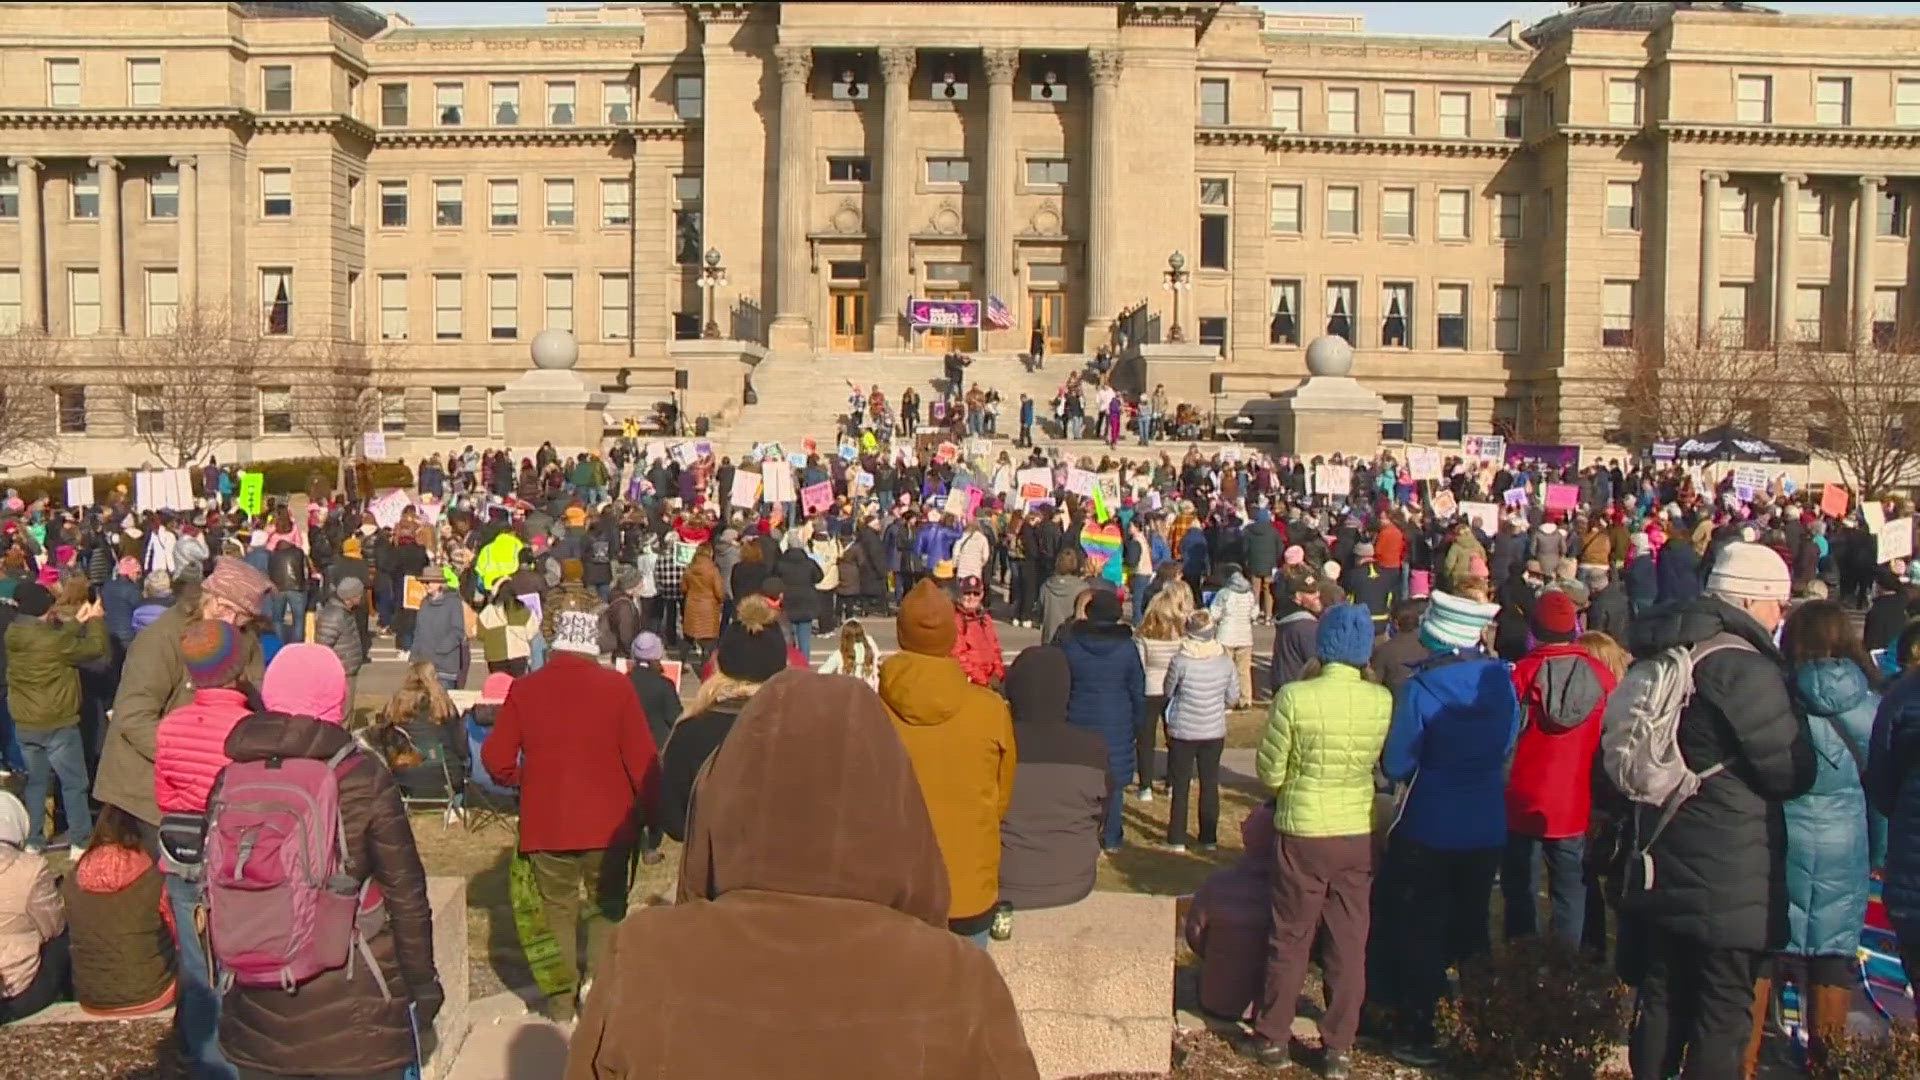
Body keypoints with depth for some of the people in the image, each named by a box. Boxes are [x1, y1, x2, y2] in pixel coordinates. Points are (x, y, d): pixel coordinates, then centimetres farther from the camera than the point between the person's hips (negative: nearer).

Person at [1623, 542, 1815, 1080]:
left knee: (1661, 1000, 17)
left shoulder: (1661, 658, 9)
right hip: (1729, 880, -8)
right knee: (1723, 1014, 3)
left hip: (1661, 868, 8)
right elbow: (1791, 772, -14)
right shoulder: (1744, 669, -19)